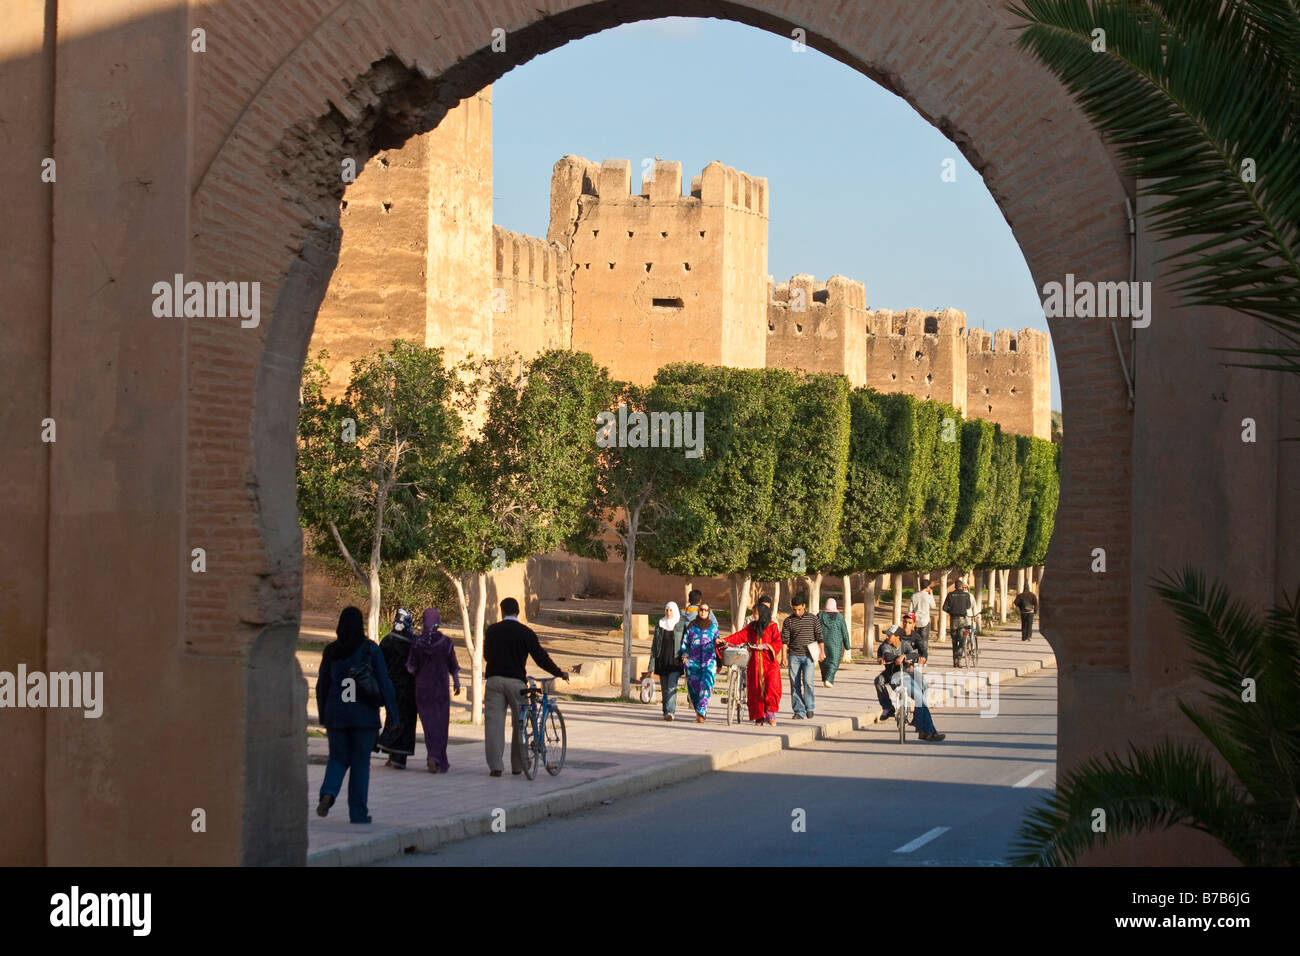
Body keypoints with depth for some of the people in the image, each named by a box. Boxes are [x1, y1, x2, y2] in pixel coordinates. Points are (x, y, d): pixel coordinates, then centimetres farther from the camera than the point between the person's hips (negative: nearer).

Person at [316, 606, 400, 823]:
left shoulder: (331, 651, 1)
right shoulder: (370, 649, -6)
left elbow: (322, 685, 7)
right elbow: (384, 683, -8)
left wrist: (323, 716, 17)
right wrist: (393, 713, -2)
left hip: (336, 715, 2)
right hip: (364, 715, -2)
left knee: (338, 758, 15)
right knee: (360, 763, 7)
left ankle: (328, 793, -13)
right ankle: (358, 813, 7)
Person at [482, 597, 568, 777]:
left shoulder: (492, 631, 5)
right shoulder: (525, 632, -1)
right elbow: (540, 656, -3)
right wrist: (559, 672, 8)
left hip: (494, 679, 1)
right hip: (516, 681, -1)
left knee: (494, 722, 2)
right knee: (520, 723, 10)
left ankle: (495, 765, -5)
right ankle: (517, 765, 12)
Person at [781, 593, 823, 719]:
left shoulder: (812, 619, 4)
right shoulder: (788, 621, 4)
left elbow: (819, 636, 9)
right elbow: (784, 639, 1)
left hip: (808, 656, -1)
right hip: (794, 656, 1)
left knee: (807, 681, -14)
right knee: (795, 684, -1)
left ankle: (809, 707, 5)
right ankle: (799, 711, 4)